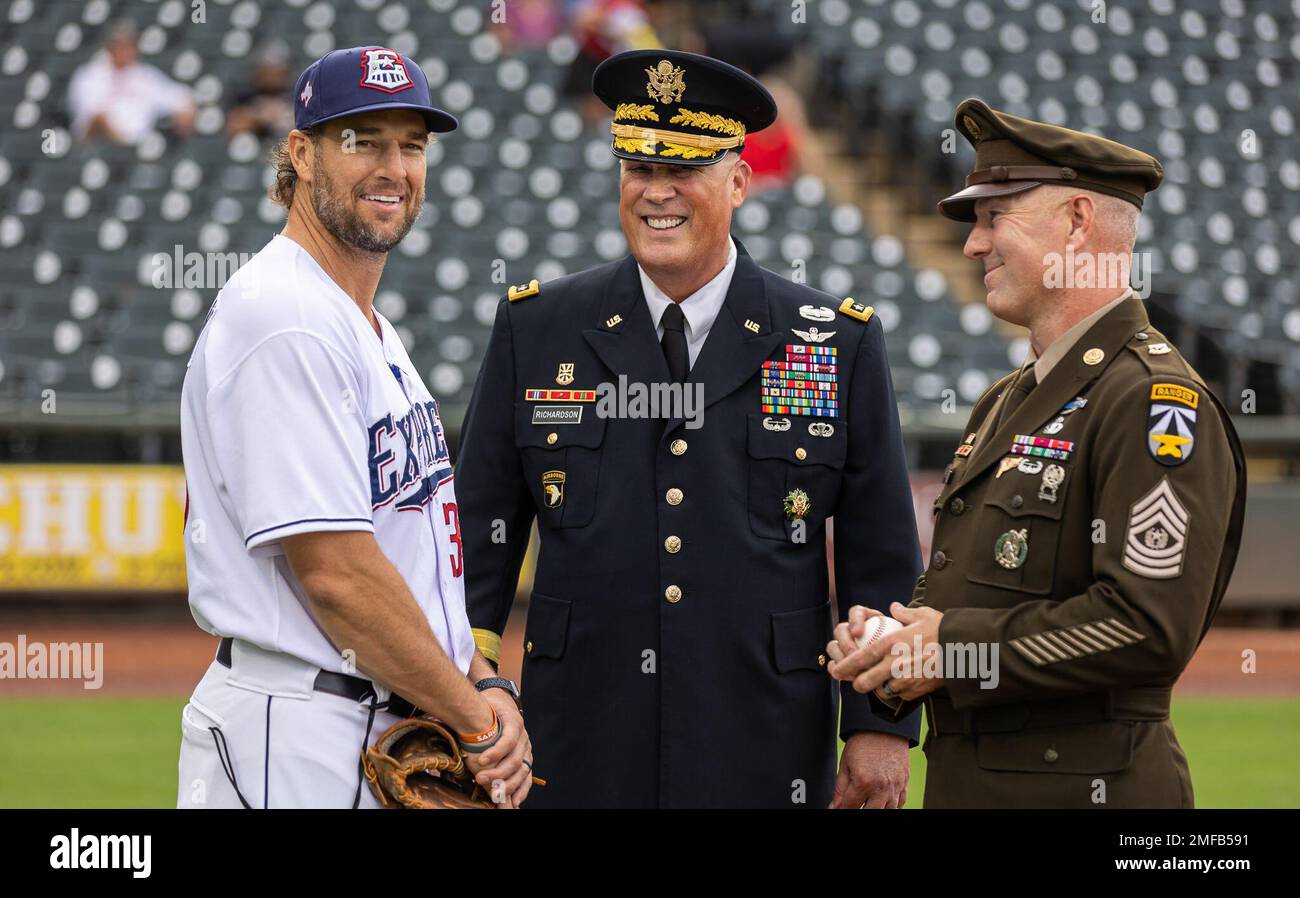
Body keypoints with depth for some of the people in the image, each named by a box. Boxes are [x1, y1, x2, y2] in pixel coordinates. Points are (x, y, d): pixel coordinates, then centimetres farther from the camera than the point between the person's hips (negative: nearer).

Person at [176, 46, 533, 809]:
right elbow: (334, 571, -20)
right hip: (293, 741, -9)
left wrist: (484, 685, 2)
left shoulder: (373, 332, 17)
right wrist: (476, 718, -12)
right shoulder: (286, 323, -14)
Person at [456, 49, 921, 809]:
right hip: (582, 753, 1)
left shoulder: (841, 343, 3)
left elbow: (882, 559, 3)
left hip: (763, 758, -1)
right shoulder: (535, 330, 5)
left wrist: (880, 724, -2)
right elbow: (480, 538, 7)